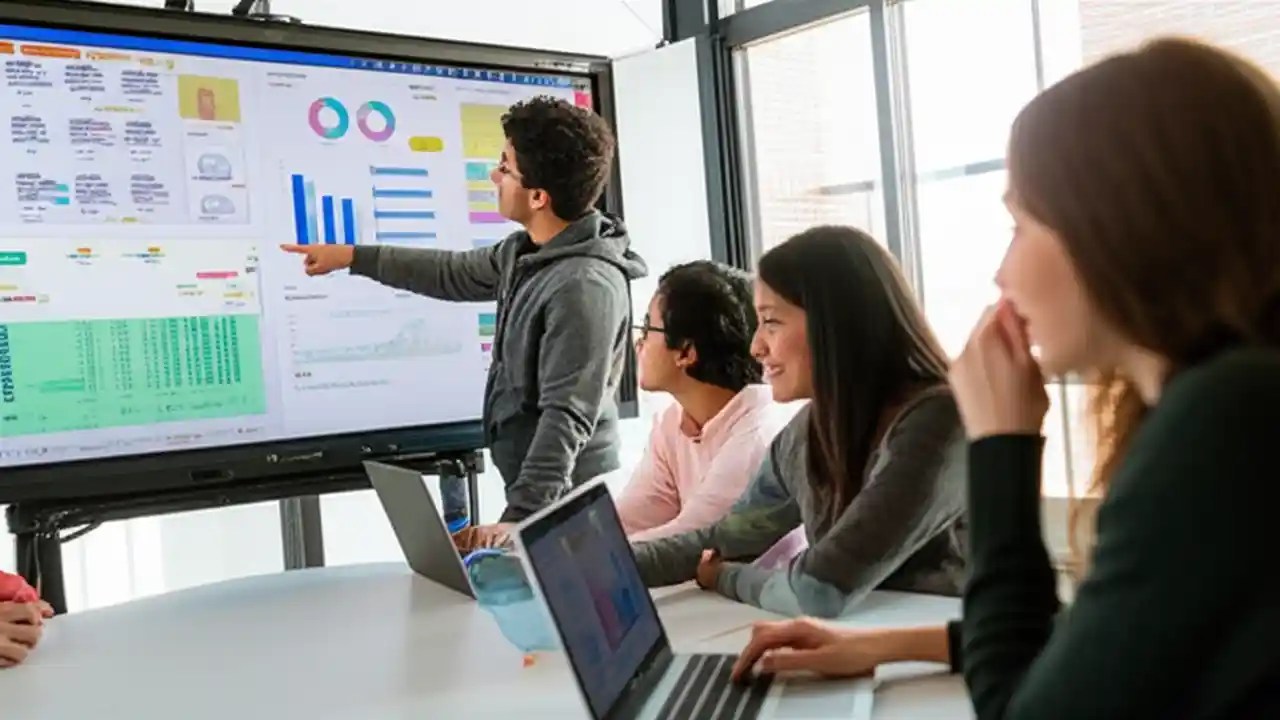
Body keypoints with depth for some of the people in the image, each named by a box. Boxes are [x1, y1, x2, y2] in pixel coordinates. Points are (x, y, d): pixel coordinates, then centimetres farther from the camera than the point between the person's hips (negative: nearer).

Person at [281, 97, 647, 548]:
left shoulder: (586, 286, -26)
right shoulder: (527, 251, 4)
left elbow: (567, 418, -29)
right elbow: (455, 274, 21)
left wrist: (517, 518, -34)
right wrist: (354, 257, 23)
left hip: (566, 505, -9)